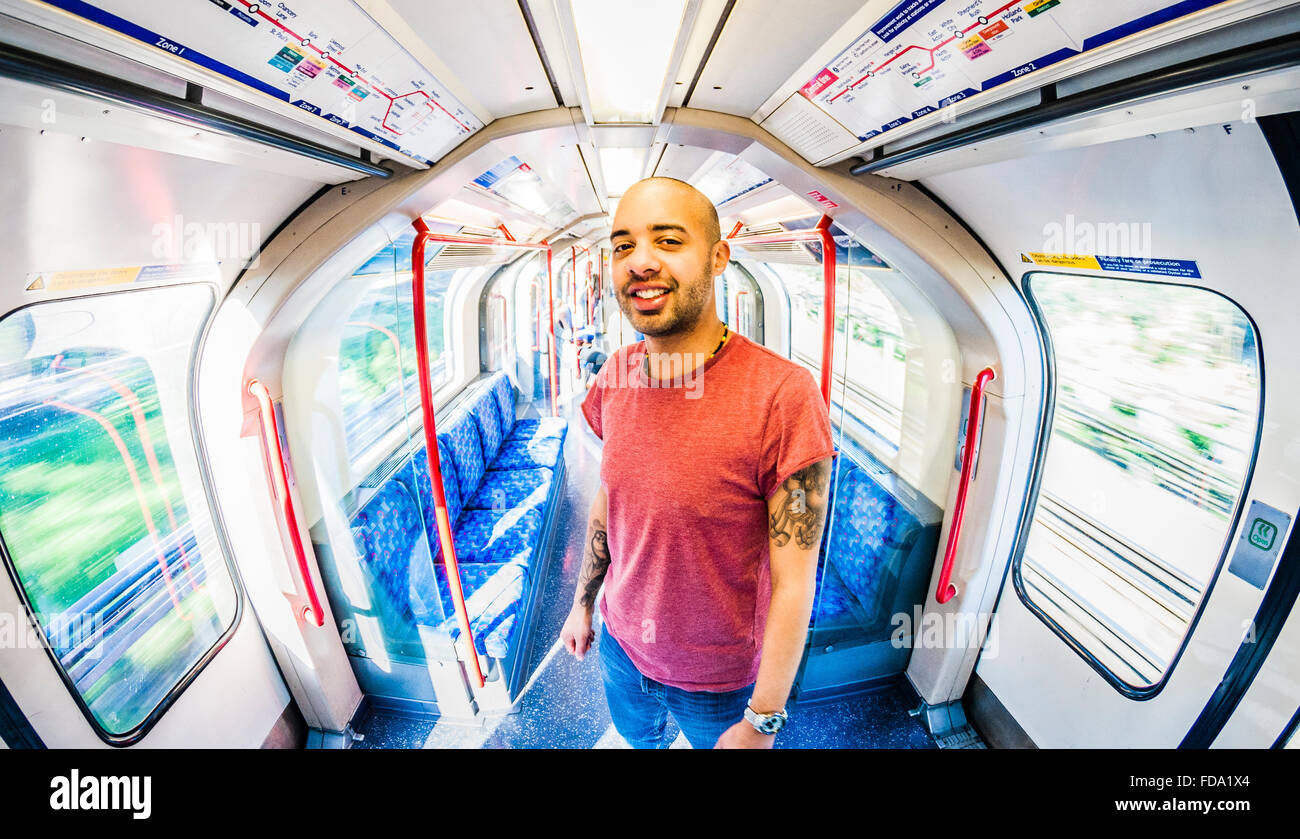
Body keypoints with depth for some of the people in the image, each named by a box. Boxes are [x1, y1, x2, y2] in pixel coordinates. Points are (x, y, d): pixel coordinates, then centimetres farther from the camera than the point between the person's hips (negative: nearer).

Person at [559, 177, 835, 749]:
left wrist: (761, 723, -16)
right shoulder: (614, 379, -11)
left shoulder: (784, 396, -29)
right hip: (622, 644, 5)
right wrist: (583, 601, 11)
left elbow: (793, 584, -23)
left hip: (721, 677, -4)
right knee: (638, 739, 31)